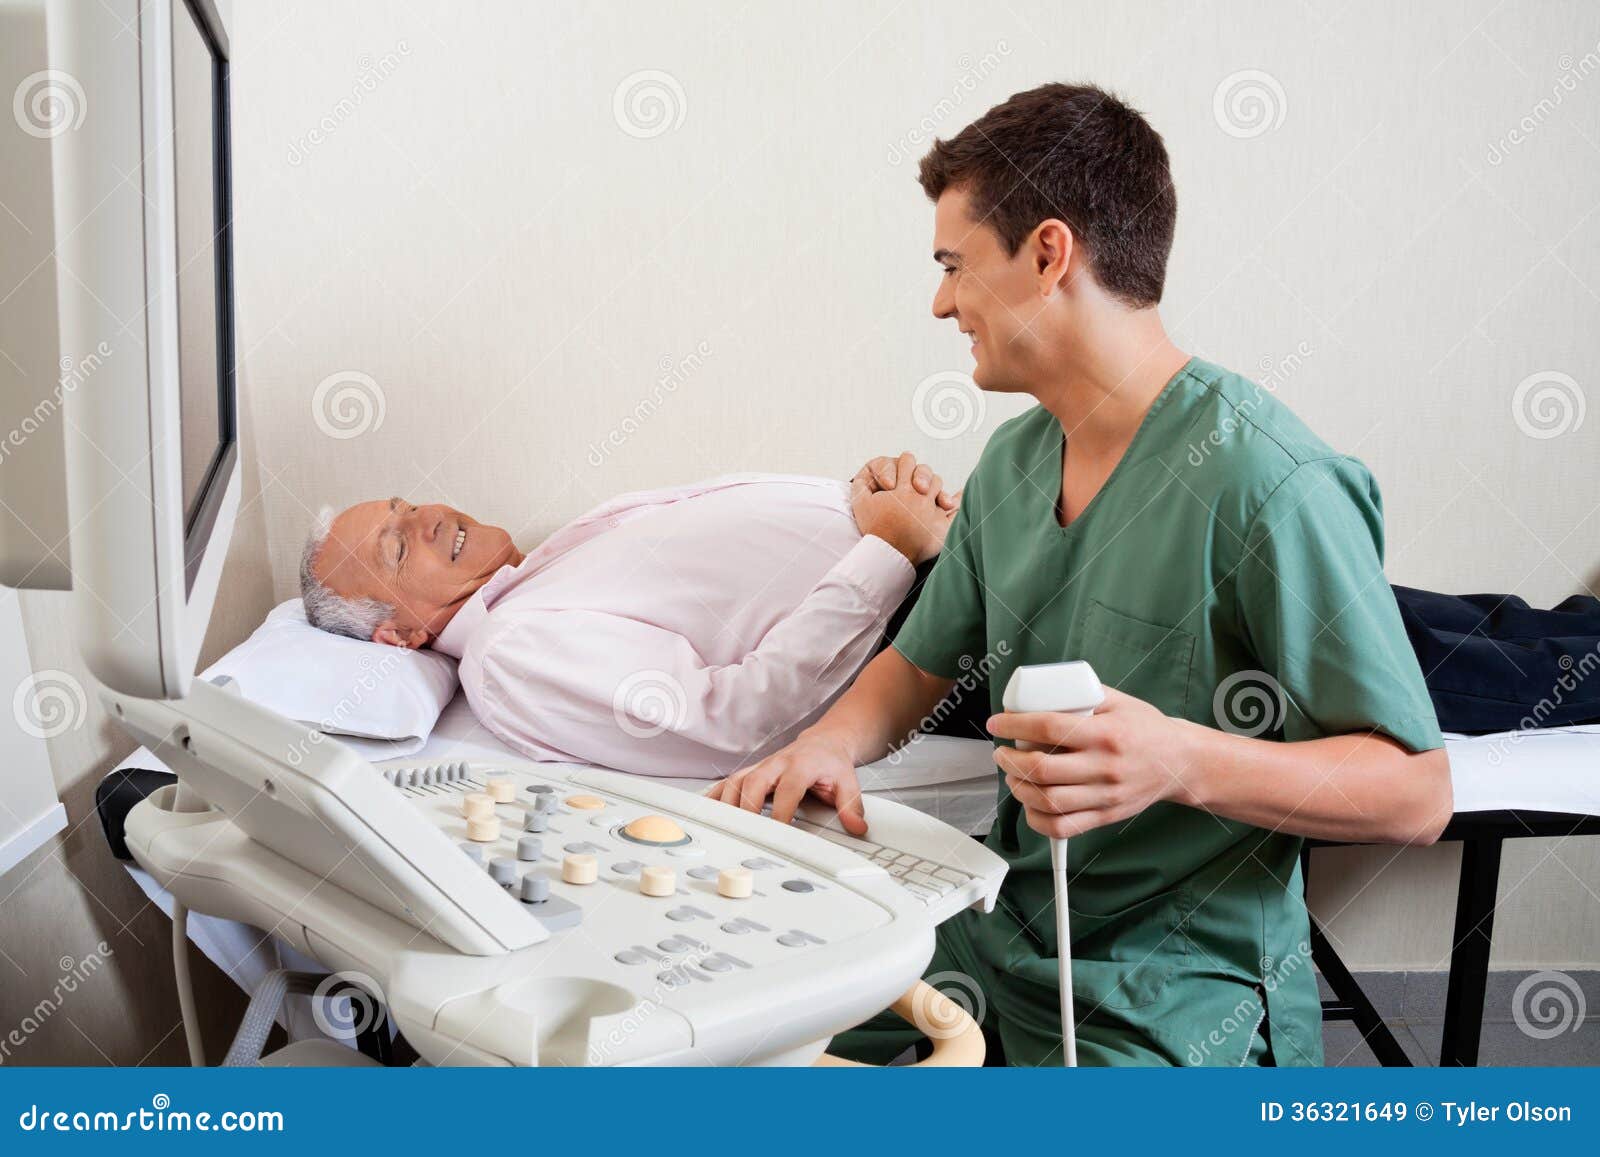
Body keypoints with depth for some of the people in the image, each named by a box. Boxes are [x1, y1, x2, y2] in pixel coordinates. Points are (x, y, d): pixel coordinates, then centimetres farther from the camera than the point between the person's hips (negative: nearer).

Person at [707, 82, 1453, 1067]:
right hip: (1003, 935, 7)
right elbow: (923, 662, 17)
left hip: (1179, 997, -6)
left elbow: (1416, 791, -17)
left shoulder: (1266, 477, -20)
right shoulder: (1013, 460, 5)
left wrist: (1183, 761, -34)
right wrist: (832, 742, -5)